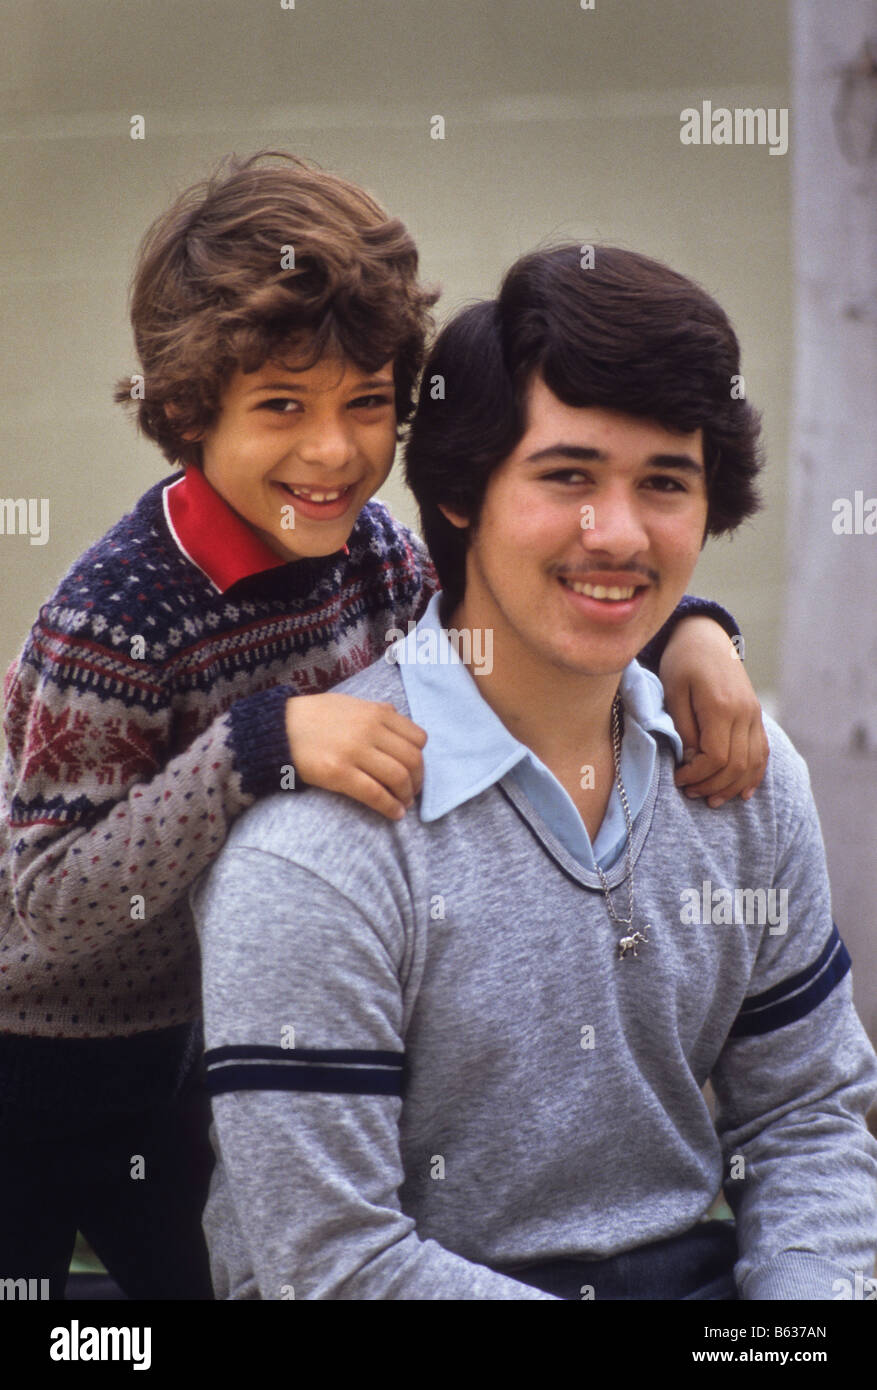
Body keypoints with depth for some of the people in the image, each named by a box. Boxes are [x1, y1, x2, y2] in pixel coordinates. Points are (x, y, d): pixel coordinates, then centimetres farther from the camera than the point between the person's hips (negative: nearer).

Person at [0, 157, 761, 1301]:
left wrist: (686, 628, -19)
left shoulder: (366, 545, -12)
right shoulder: (122, 611, -31)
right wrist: (260, 743, -41)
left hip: (174, 1036, 6)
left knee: (196, 1274, 22)